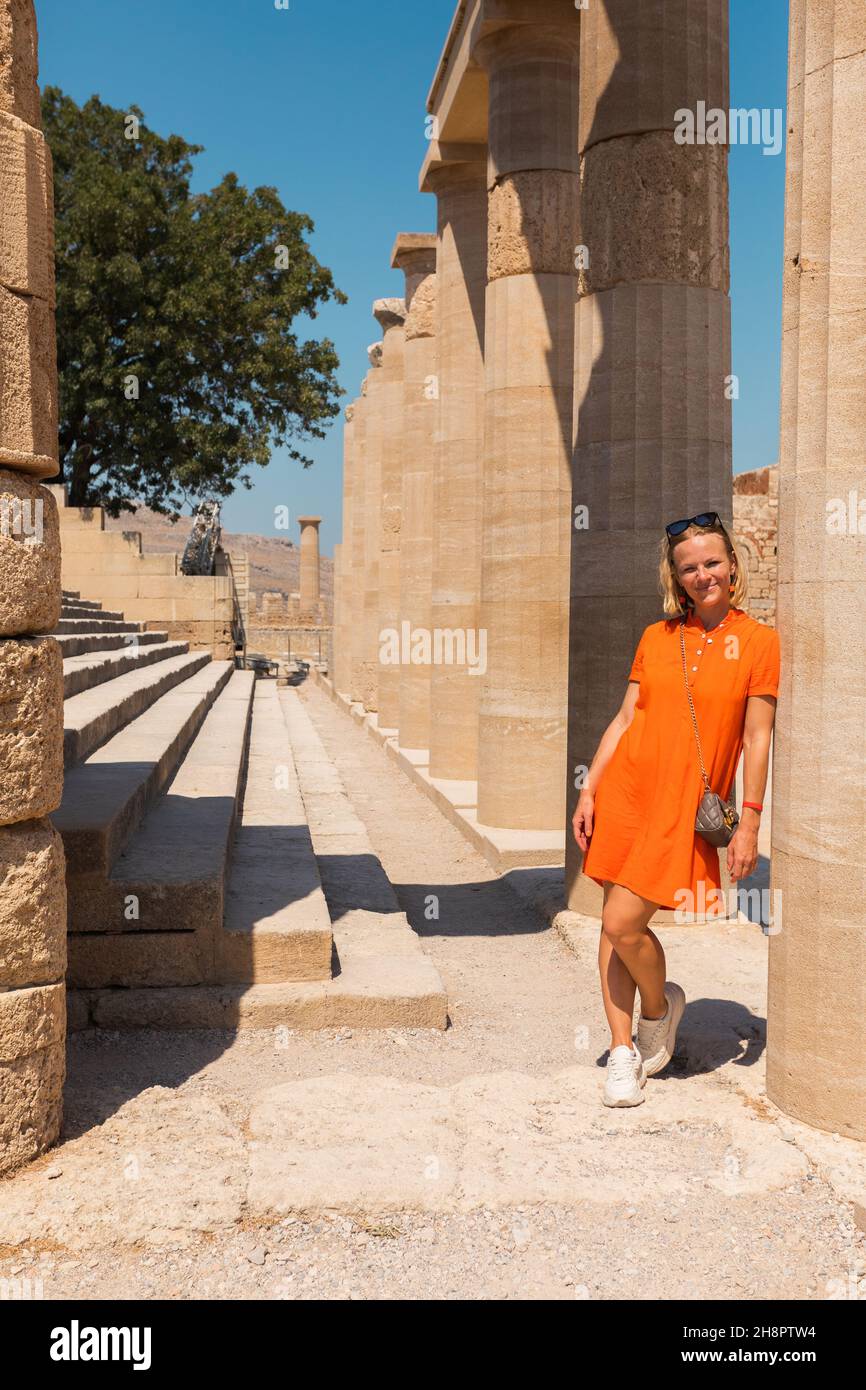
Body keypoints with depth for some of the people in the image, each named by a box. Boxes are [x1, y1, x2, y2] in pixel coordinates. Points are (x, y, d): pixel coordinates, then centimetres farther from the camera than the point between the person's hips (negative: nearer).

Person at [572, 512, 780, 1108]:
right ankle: (623, 1052, 17)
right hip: (626, 789, 4)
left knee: (623, 924, -10)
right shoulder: (656, 637, 9)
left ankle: (661, 1006, 21)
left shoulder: (758, 641, -1)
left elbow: (757, 739, -3)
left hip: (686, 805, -4)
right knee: (616, 924, 4)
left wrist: (750, 823, -7)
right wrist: (589, 792, 5)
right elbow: (625, 719, 11)